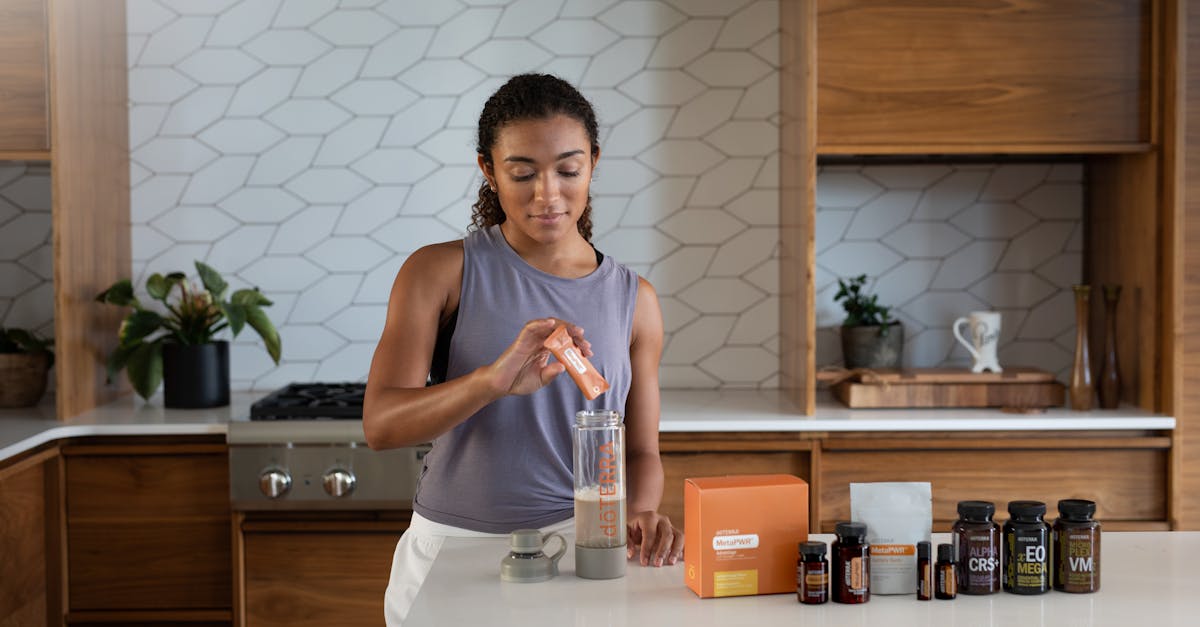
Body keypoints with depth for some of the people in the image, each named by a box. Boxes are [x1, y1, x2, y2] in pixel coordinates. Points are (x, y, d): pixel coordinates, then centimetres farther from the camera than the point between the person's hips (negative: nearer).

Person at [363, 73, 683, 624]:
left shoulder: (633, 300, 7)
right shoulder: (440, 273, -1)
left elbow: (641, 452, 12)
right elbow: (380, 425, -14)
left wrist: (639, 514, -11)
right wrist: (492, 381, -31)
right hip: (453, 547, -2)